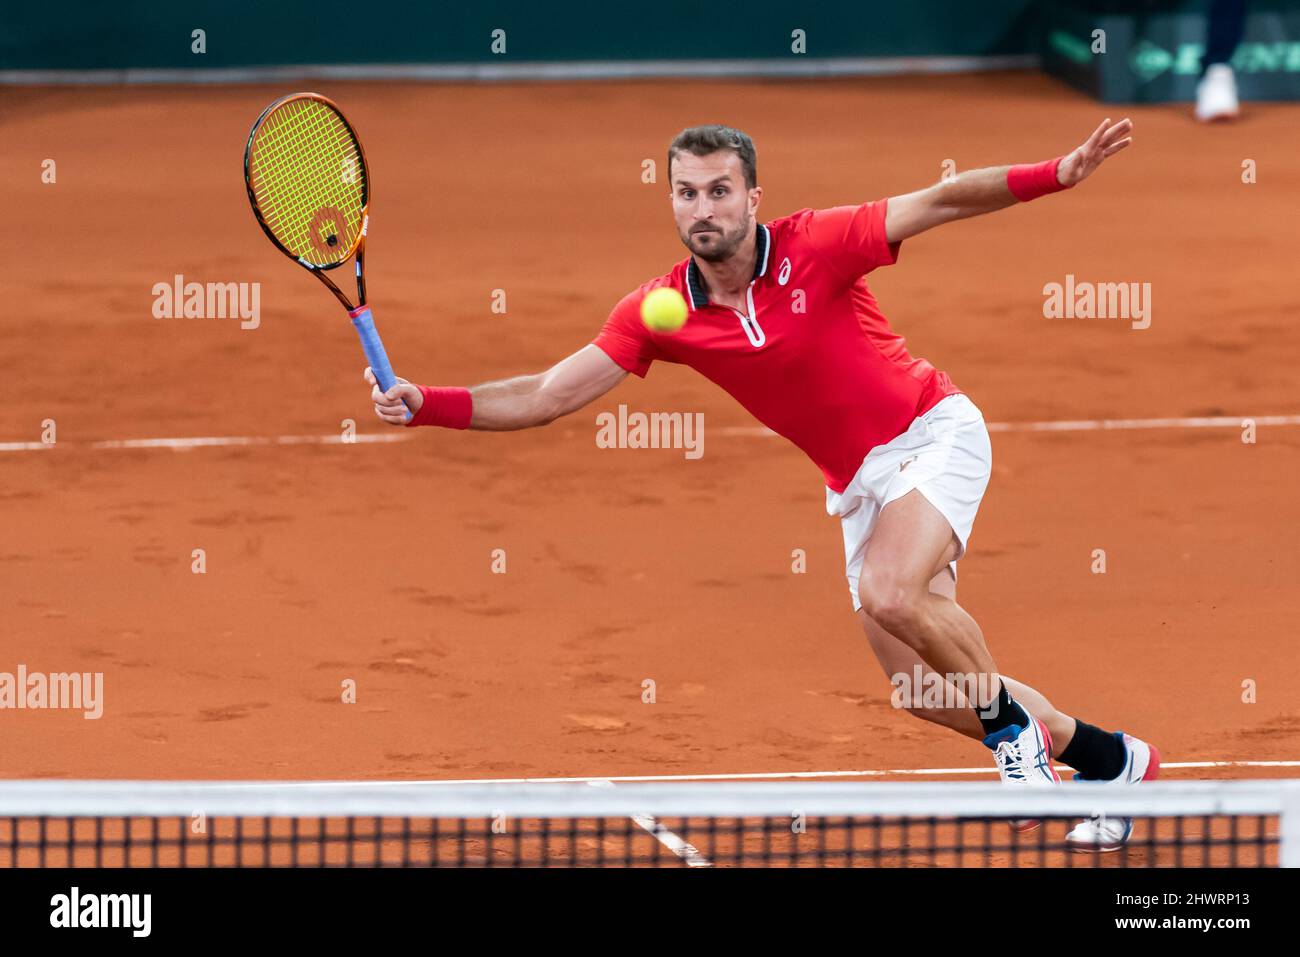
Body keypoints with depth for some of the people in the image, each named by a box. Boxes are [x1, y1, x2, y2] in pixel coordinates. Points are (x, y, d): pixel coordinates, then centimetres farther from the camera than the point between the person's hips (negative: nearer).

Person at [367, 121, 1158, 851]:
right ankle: (1110, 760, 27)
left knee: (892, 596, -32)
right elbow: (549, 395, -8)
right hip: (859, 484, 6)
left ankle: (1013, 726, -5)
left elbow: (941, 203, -17)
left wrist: (1057, 175, -30)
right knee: (923, 689, 6)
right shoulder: (660, 312, -8)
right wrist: (425, 405, -21)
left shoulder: (815, 245, -18)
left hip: (932, 435, -6)